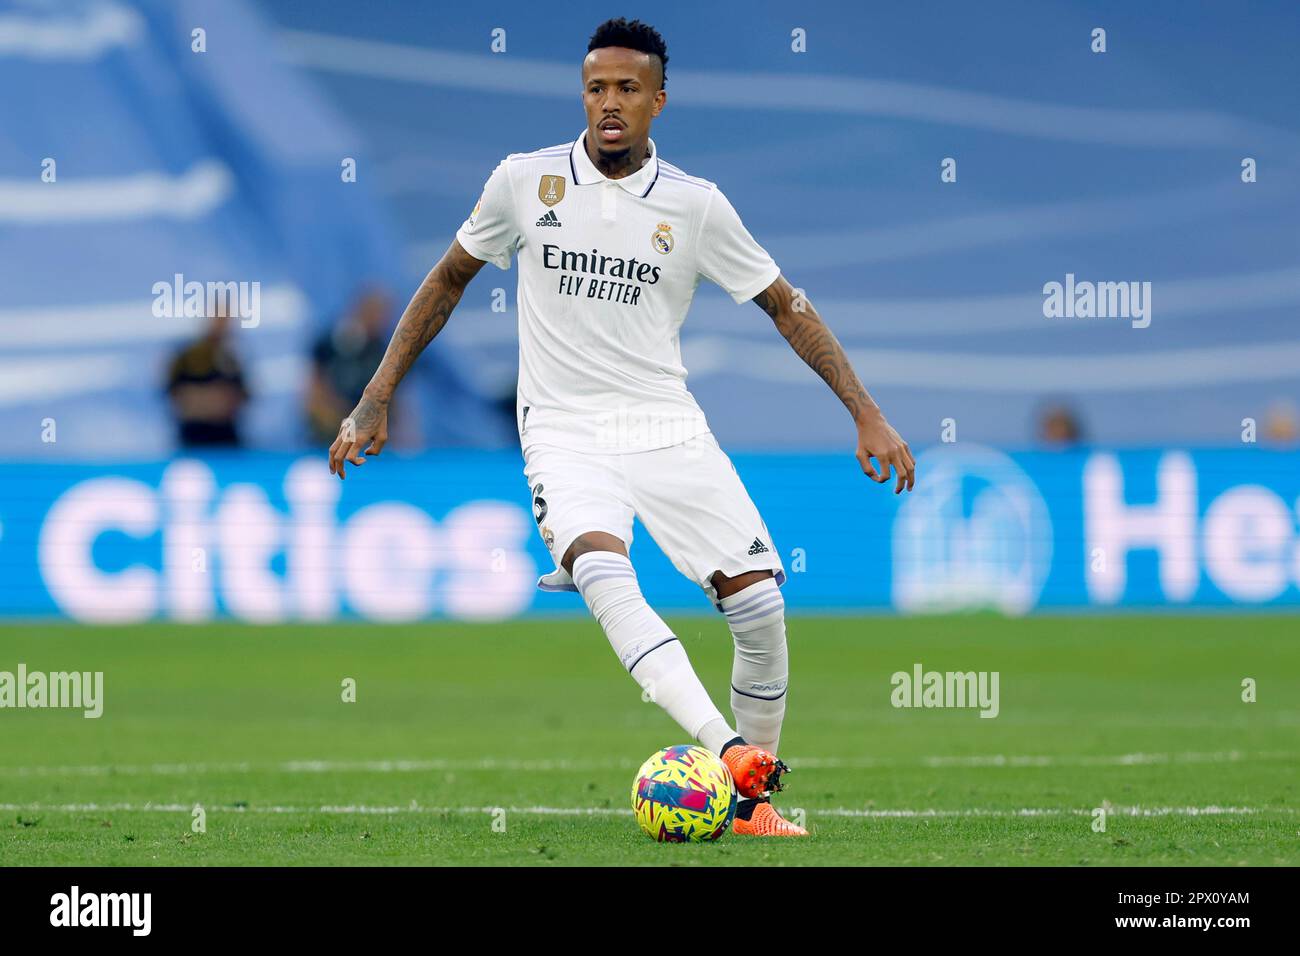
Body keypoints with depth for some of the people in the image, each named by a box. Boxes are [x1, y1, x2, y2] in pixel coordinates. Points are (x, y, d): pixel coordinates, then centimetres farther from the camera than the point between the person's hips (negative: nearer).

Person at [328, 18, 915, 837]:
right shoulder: (525, 181, 1)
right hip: (564, 429, -2)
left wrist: (868, 416, 1)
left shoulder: (696, 206, 0)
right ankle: (727, 751, -46)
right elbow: (450, 280, 14)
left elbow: (785, 306, 8)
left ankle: (755, 796, 10)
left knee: (759, 602, -10)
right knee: (601, 567, -32)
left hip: (667, 426, 2)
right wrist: (375, 401, 10)